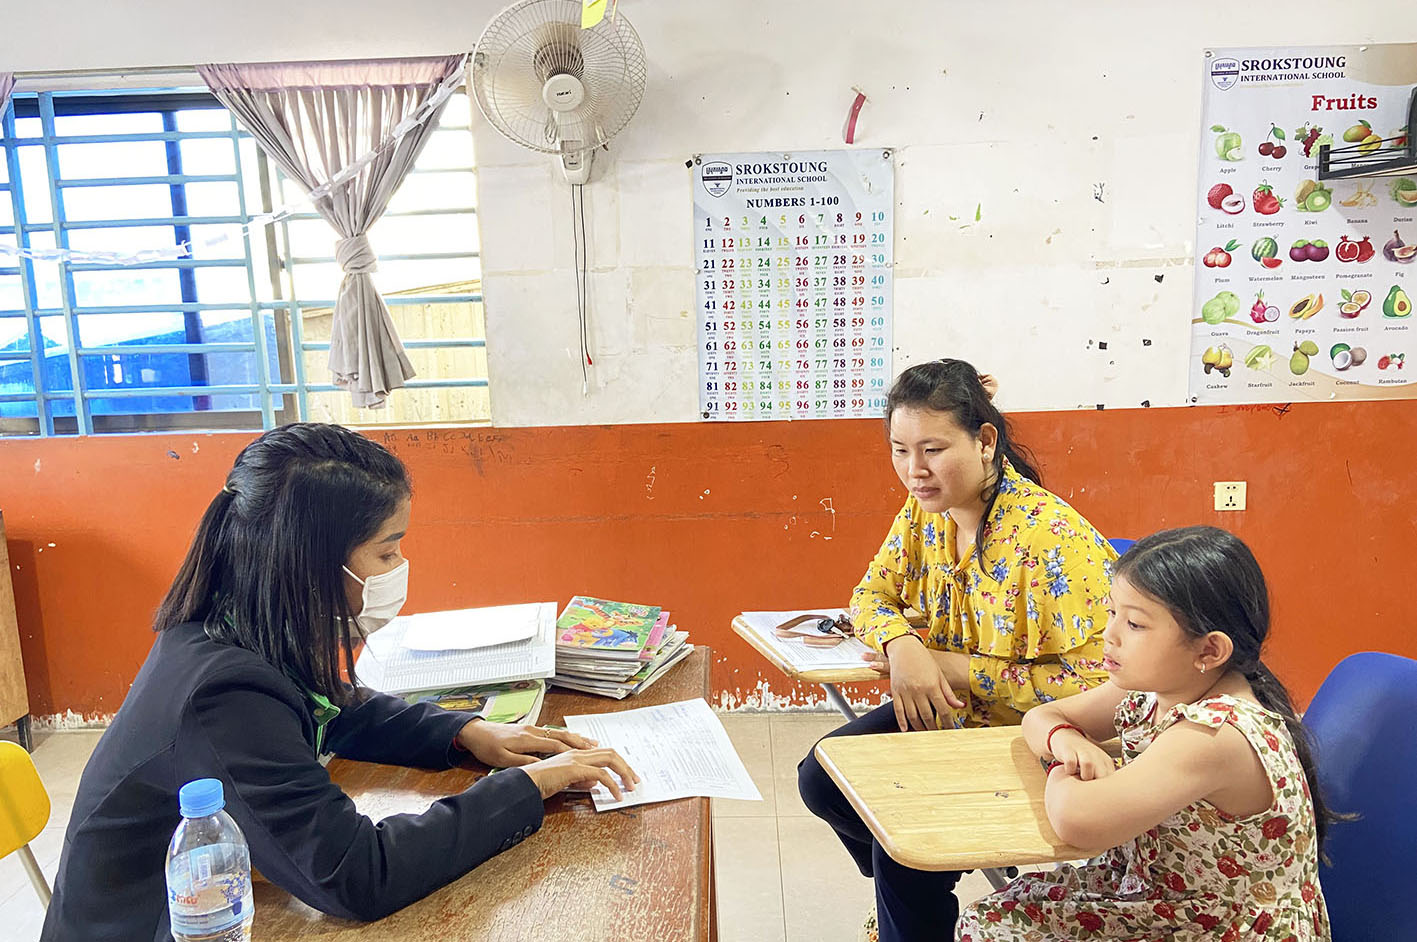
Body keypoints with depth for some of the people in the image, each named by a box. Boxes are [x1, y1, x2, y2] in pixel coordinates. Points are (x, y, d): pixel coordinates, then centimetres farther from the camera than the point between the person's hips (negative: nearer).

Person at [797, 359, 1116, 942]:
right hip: (948, 716, 8)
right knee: (822, 778, -3)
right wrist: (902, 644, -19)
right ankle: (903, 892, 25)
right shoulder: (923, 512, -2)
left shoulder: (1051, 535, -26)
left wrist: (955, 667, -23)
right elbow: (872, 595, 6)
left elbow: (1092, 682, -26)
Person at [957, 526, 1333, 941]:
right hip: (1155, 889, 7)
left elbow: (1076, 820, -41)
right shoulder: (1148, 688, -6)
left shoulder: (1214, 734, -32)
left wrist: (1061, 778, -18)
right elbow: (1041, 717, 7)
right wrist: (1064, 740, -16)